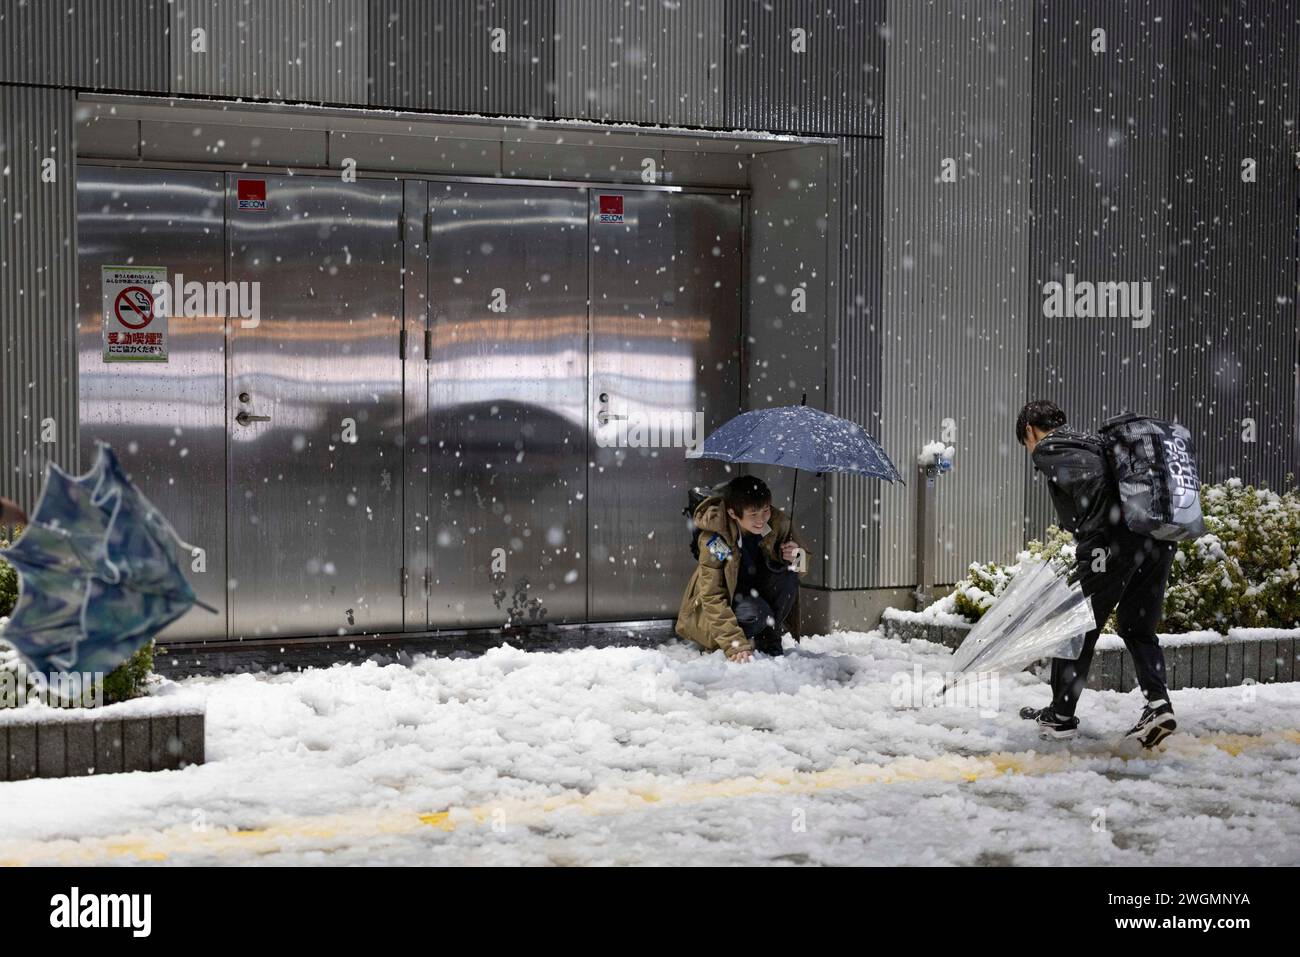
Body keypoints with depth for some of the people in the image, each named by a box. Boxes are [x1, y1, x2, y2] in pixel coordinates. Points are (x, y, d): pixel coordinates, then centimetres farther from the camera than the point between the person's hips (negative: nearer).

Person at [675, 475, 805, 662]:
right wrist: (736, 645, -35)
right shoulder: (713, 539, -28)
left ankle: (770, 642, -7)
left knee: (787, 574, -23)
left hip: (754, 595, 5)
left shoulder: (776, 522, -15)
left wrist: (795, 557, -23)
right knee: (756, 613, -35)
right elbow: (712, 598, -27)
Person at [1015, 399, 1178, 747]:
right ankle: (1159, 705, 2)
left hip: (1114, 538, -7)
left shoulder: (1048, 450, 5)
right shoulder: (1091, 441, 29)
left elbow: (1090, 479, -14)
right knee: (1138, 627, 19)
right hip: (1160, 535, 8)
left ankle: (1061, 716, 19)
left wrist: (1089, 534, -11)